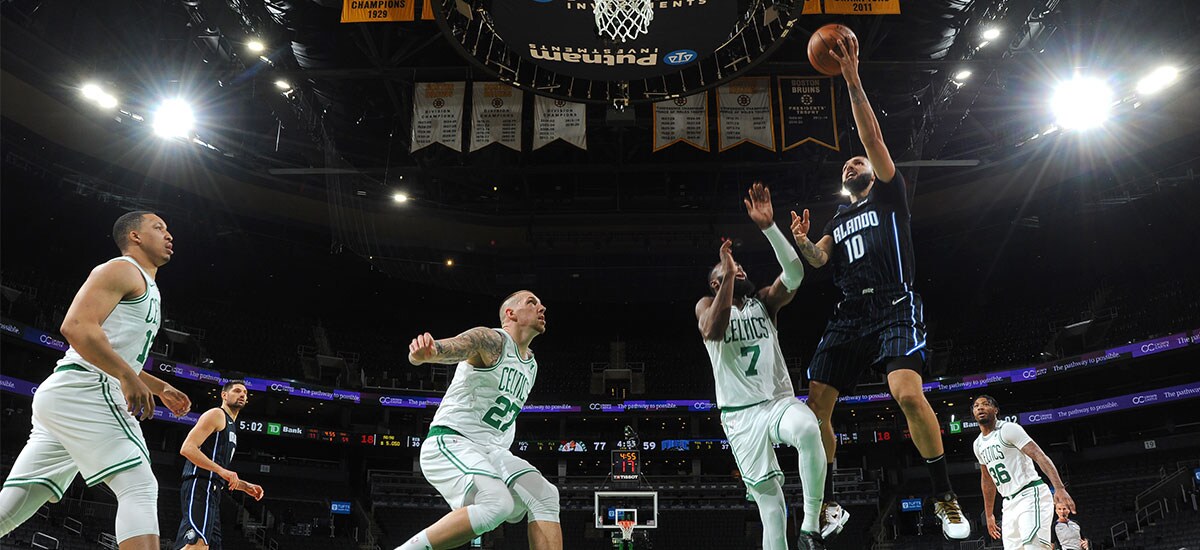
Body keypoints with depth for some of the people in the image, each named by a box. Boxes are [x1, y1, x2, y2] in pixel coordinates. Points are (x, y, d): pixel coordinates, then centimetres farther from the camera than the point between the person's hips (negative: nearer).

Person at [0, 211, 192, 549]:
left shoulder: (148, 289, 27)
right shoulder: (122, 269, -3)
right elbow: (76, 326, -18)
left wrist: (160, 388, 25)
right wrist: (128, 376, -22)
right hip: (83, 391, -10)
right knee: (139, 487, -16)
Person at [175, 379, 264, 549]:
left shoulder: (231, 426, 29)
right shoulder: (216, 414, -1)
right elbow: (187, 448, -15)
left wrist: (245, 486, 21)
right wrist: (222, 470, -20)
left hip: (211, 491, 10)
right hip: (200, 487, -10)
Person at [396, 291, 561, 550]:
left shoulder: (531, 365, 20)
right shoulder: (490, 339, -7)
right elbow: (449, 347, -29)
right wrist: (424, 352, -52)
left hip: (491, 450, 8)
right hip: (449, 441, -8)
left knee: (545, 497, -11)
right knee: (497, 503, -31)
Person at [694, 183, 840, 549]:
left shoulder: (765, 300, 11)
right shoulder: (706, 306, 8)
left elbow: (795, 274, -10)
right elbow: (714, 331, -18)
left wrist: (769, 227, -20)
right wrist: (727, 273, -16)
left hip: (780, 401, 1)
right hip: (741, 414, -1)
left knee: (808, 430, -34)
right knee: (769, 502, -5)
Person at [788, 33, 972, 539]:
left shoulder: (888, 196, 11)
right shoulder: (838, 218, 25)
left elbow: (873, 138, -2)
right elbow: (819, 259, 7)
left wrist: (853, 82, -10)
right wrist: (802, 242, -14)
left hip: (895, 307, -5)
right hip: (850, 314, 5)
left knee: (907, 393, -26)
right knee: (816, 404, -5)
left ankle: (945, 497, -9)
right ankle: (827, 501, 9)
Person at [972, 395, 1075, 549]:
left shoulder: (1008, 429, -9)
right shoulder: (978, 444, 14)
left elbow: (1039, 456, -19)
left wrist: (1059, 488, -31)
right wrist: (988, 515, 27)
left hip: (1030, 495, -8)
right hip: (1009, 503, 8)